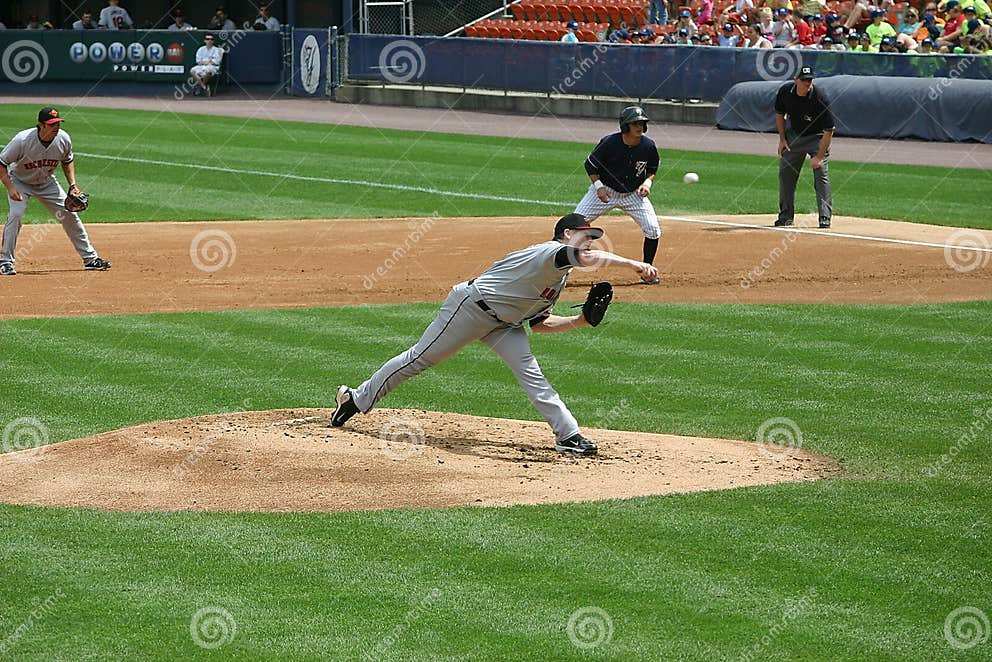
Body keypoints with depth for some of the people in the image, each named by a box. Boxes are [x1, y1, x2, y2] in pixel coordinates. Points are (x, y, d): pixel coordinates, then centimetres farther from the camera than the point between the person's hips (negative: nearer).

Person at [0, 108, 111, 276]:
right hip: (20, 181, -4)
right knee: (16, 214, -25)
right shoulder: (23, 140, -33)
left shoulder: (63, 139, -19)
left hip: (46, 183, 4)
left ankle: (90, 258, 12)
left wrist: (72, 185, -7)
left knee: (69, 214, 1)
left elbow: (67, 161, 3)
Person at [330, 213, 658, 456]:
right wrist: (634, 265, -44)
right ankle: (357, 398, 16)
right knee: (420, 359, 1)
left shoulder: (559, 278, 11)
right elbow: (587, 258, -41)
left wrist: (580, 321, 4)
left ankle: (568, 435, -14)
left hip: (503, 322, 9)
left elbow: (537, 323, 14)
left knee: (530, 373, -8)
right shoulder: (550, 251, -20)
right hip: (470, 307, -9)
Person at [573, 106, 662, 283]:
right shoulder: (609, 143, -22)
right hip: (605, 191, -2)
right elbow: (590, 165, -9)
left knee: (653, 229, -10)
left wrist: (648, 182, -13)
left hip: (633, 194, 2)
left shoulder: (649, 146, -14)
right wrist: (598, 186, -21)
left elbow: (653, 169, 6)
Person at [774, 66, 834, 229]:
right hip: (794, 135, 5)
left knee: (821, 173, -17)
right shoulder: (785, 92, -17)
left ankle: (825, 217, -15)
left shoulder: (820, 99, -31)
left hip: (817, 137, -5)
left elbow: (829, 131, -28)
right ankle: (786, 216, 17)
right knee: (785, 173, 6)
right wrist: (782, 139, 0)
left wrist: (819, 157, -31)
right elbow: (780, 114, 5)